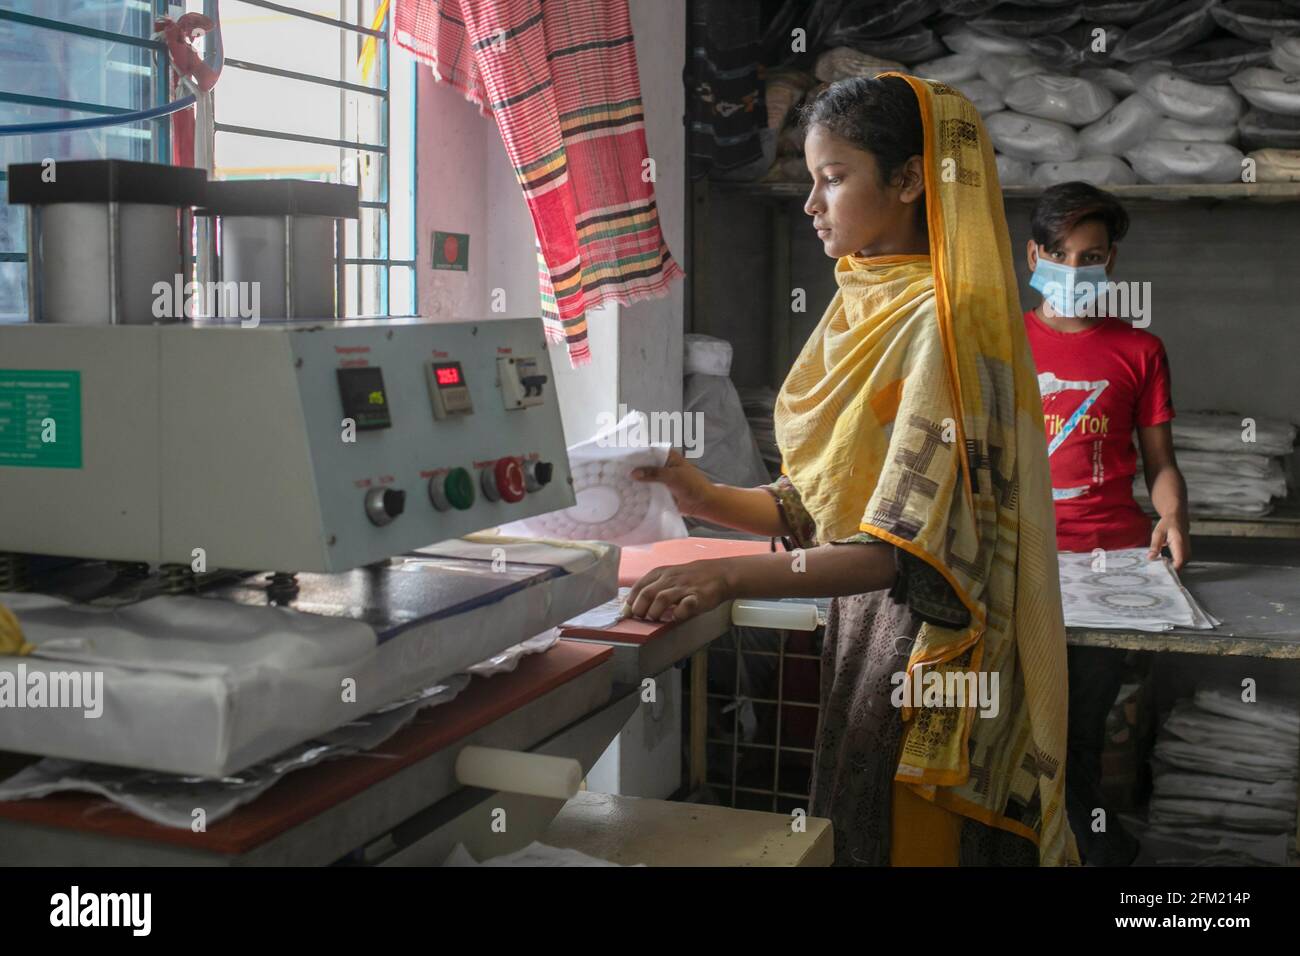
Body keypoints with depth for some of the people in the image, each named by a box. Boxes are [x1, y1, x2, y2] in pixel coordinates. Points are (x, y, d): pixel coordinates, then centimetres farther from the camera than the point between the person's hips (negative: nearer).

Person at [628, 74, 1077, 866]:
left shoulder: (946, 320, -17)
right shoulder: (861, 311, 9)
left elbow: (911, 549, -24)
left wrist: (733, 576, -33)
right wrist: (707, 499, -4)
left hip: (931, 659, -7)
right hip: (859, 634, 8)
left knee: (910, 840, 4)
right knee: (852, 835, 15)